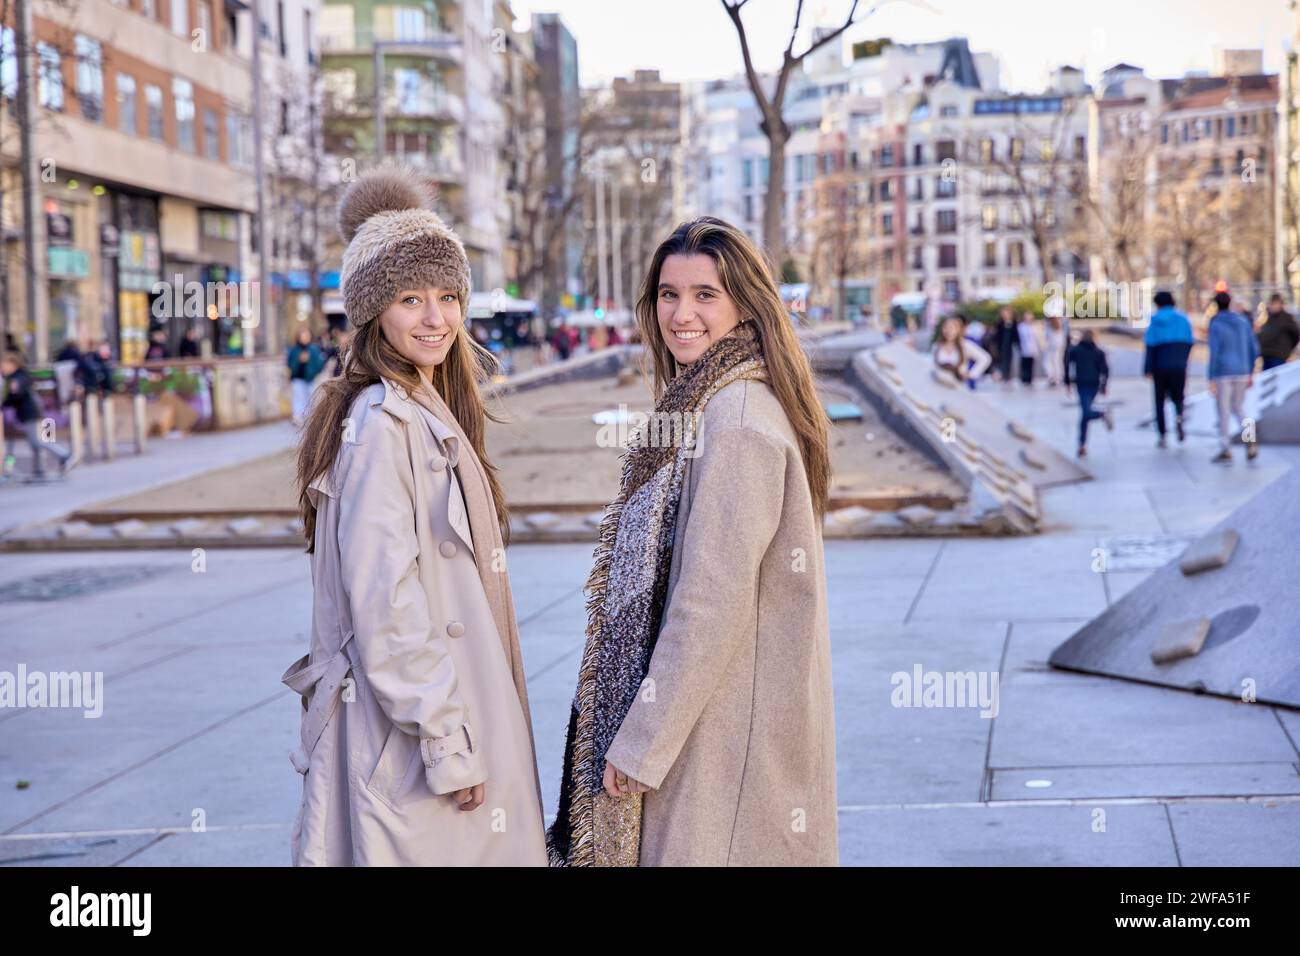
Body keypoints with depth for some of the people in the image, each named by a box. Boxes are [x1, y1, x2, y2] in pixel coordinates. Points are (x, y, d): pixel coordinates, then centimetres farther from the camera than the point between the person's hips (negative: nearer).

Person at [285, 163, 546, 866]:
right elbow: (385, 605, -22)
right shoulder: (381, 425, -17)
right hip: (412, 731, -10)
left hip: (457, 701, 10)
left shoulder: (432, 412, 12)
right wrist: (446, 748, -21)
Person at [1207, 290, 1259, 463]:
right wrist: (1251, 373, 15)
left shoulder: (1215, 325, -11)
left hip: (1222, 374, -5)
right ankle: (1250, 440, -2)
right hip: (1241, 373, 5)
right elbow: (1253, 348, 6)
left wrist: (1211, 380, -14)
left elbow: (1214, 354, -17)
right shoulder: (1243, 321, 4)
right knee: (1238, 407, 20)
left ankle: (1226, 451, 6)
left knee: (1223, 412, 4)